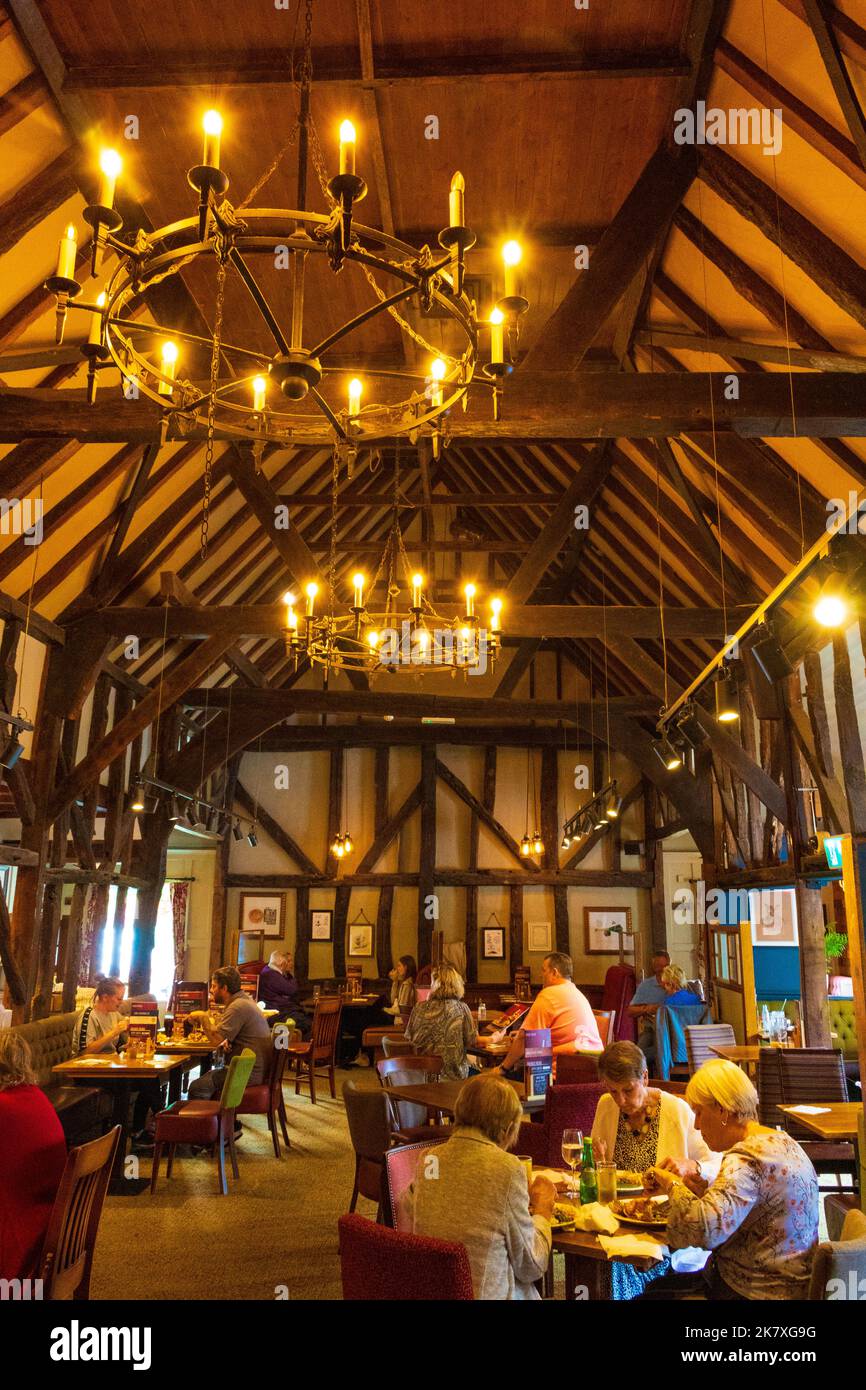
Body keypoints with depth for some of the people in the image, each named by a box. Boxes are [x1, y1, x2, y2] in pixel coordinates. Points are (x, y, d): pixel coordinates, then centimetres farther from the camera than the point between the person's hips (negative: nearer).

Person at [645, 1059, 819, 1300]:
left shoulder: (747, 1159, -24)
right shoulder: (780, 1141, 7)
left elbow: (705, 1230, -36)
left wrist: (673, 1185, -20)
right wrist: (695, 1183, -1)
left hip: (757, 1292, -9)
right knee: (654, 1284, 15)